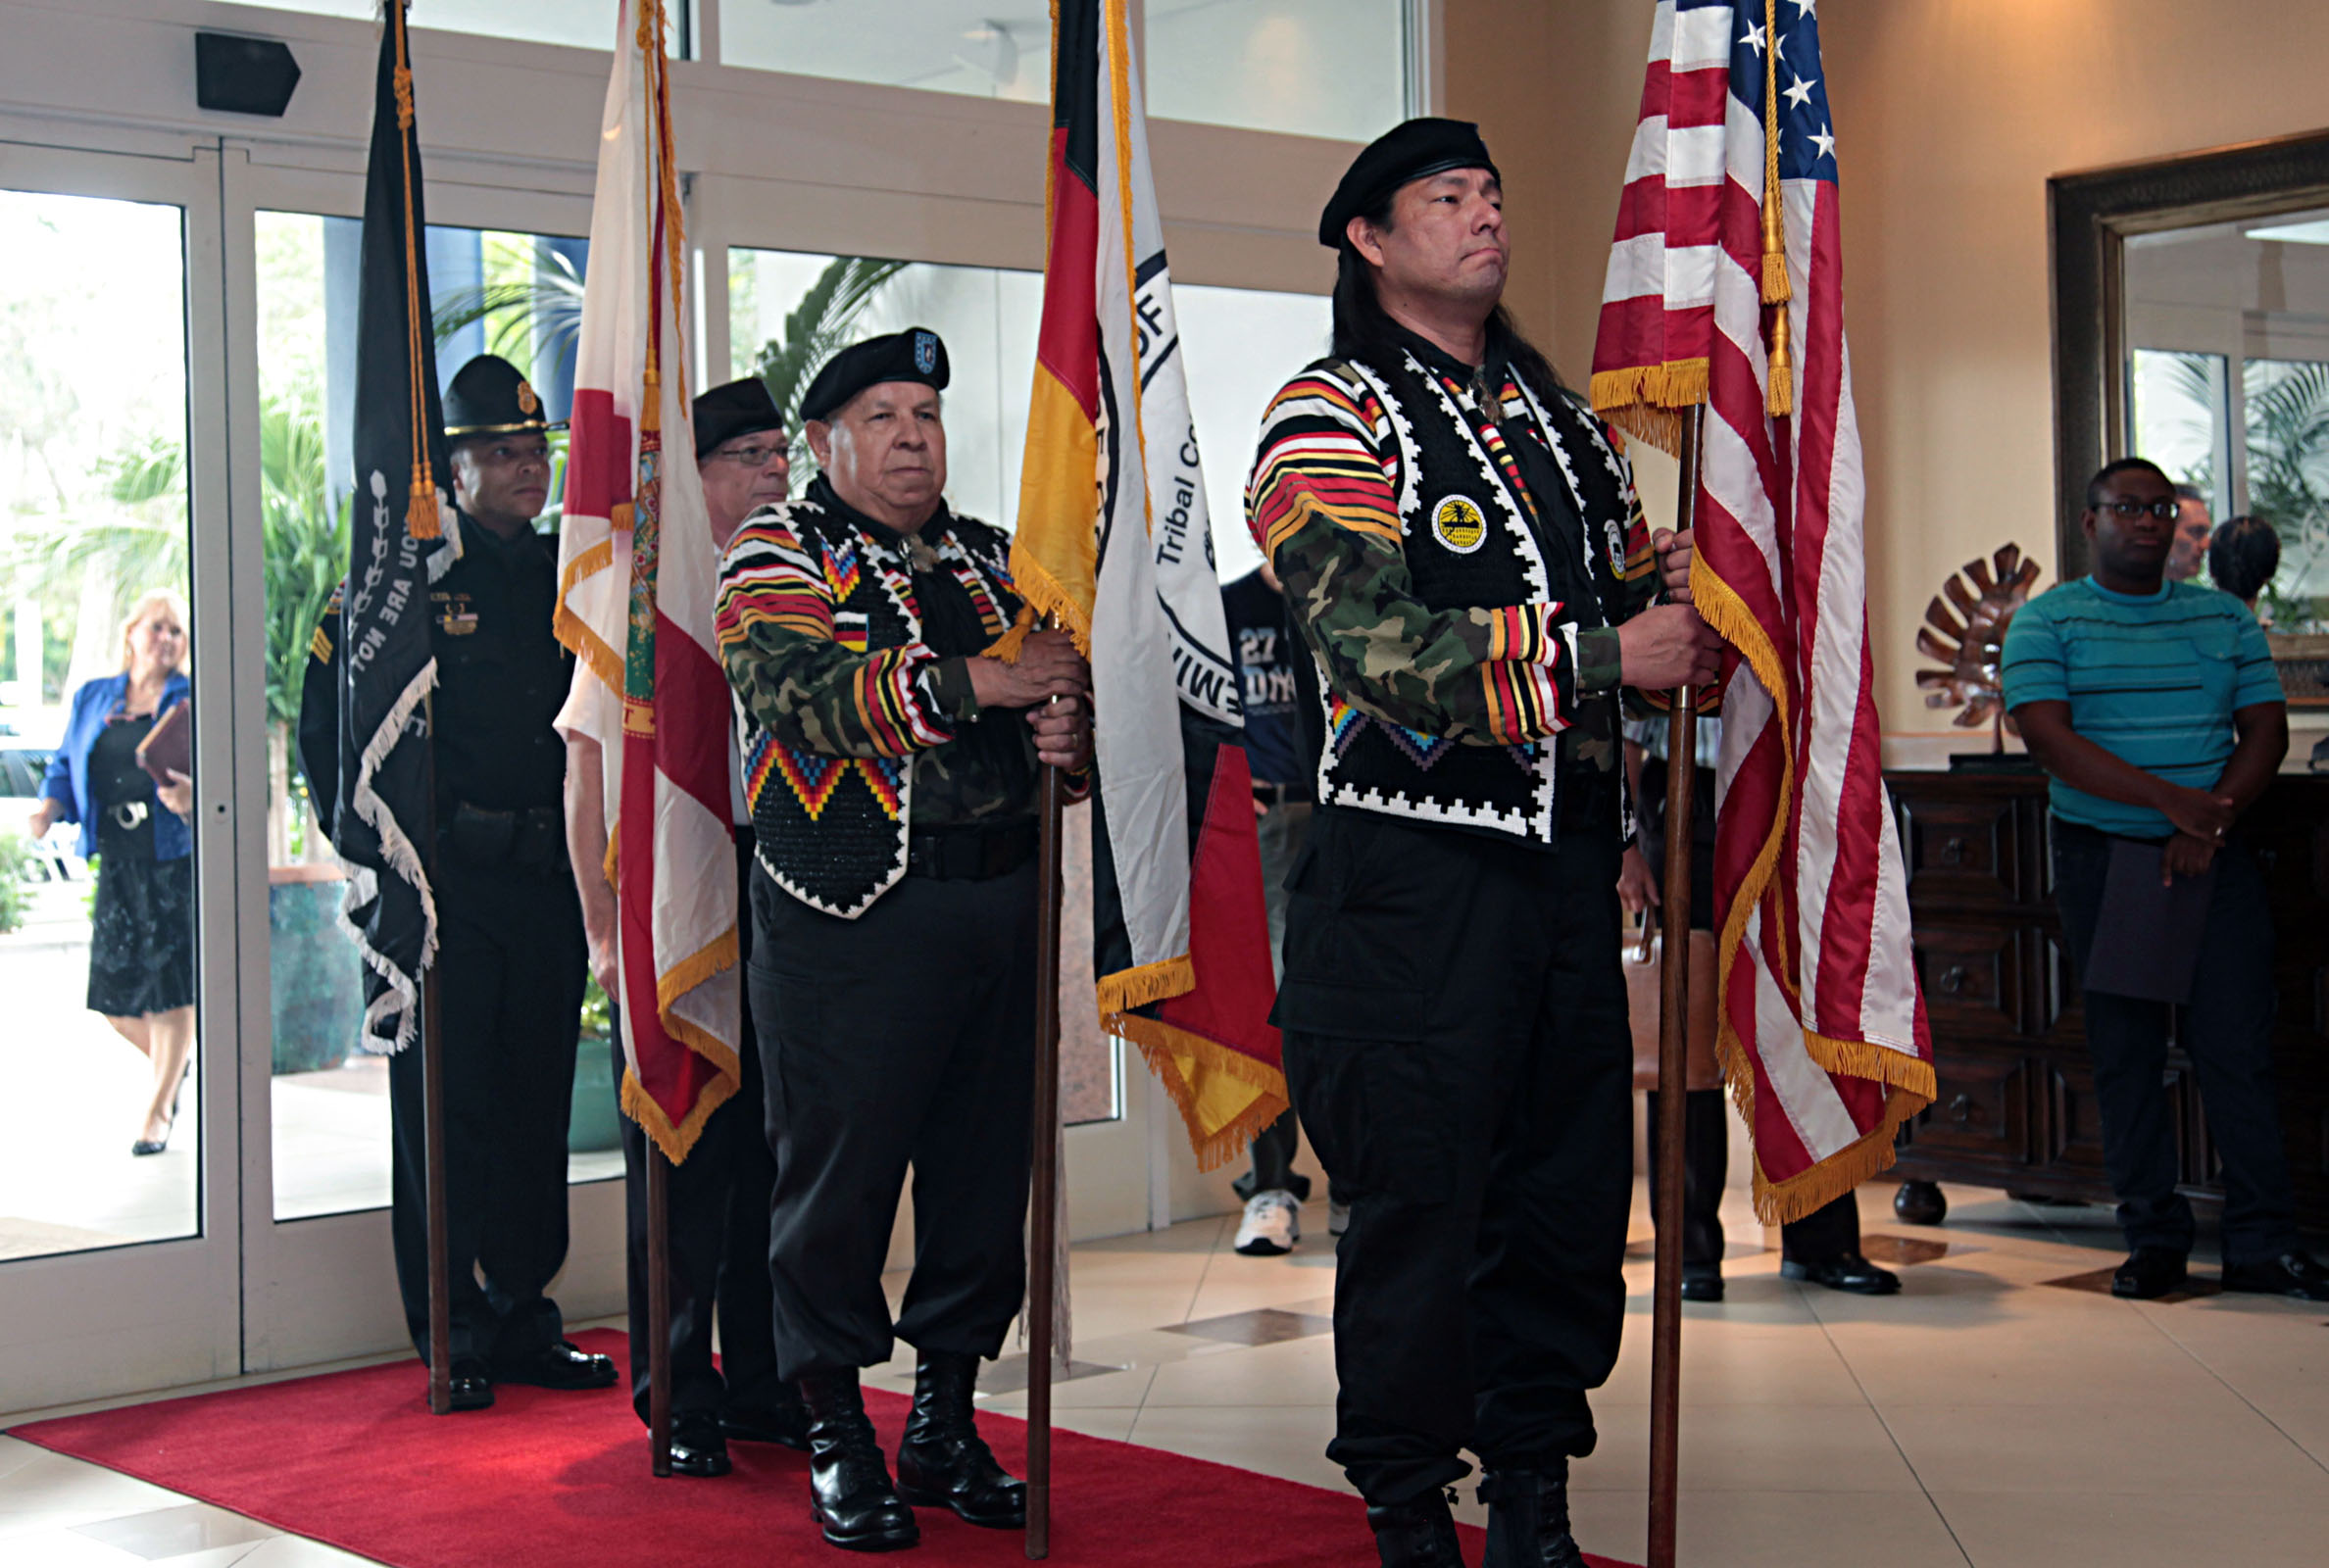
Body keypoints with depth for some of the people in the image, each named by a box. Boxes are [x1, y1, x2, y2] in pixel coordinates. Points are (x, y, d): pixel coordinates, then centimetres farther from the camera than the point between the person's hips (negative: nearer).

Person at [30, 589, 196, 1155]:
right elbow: (66, 766, 14)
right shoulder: (92, 699, 13)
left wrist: (193, 800, -25)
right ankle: (174, 1062, 32)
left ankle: (157, 1111, 8)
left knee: (171, 984, -4)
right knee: (114, 993, 2)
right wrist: (49, 808, -6)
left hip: (179, 859, -4)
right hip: (116, 862, 4)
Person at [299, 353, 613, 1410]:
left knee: (537, 1100, 9)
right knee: (443, 1104, -1)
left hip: (547, 877, 5)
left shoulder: (565, 574, 13)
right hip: (440, 883, -5)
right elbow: (326, 728, -2)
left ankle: (522, 1317, 19)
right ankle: (451, 1333, 8)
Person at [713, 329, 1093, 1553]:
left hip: (1000, 894, 6)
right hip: (850, 911, -6)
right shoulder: (776, 554, 0)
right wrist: (982, 682, -22)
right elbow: (801, 695, -18)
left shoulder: (991, 560, 18)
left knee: (985, 1162, 9)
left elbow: (1060, 690, 26)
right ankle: (838, 1438, 12)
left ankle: (947, 1418, 23)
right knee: (839, 1164, -1)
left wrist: (1069, 731, 0)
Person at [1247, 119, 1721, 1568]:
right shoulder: (1328, 421, -3)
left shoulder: (1567, 422, 19)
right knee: (1420, 1191, -3)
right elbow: (1381, 648, -16)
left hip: (1569, 853, 7)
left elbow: (1630, 609, 26)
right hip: (1414, 868, -6)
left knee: (1573, 1179, 9)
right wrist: (1603, 652, -18)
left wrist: (1679, 590, 2)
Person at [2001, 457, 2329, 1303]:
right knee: (2126, 1050, 1)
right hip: (2102, 858, -2)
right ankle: (2153, 1240, 9)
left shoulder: (2225, 618, 12)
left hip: (2217, 857, 2)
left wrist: (2211, 822, -11)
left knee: (2238, 1046, -4)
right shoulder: (2046, 622, 2)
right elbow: (2049, 735, -11)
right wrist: (2168, 798, -21)